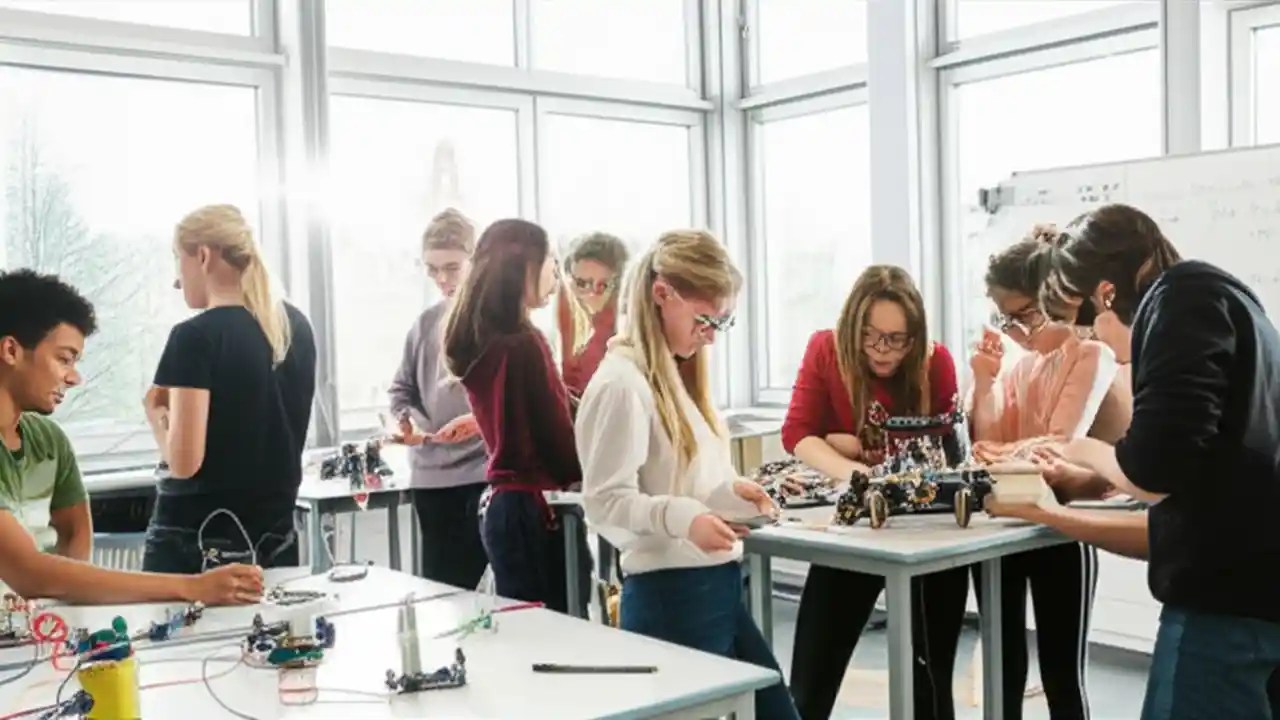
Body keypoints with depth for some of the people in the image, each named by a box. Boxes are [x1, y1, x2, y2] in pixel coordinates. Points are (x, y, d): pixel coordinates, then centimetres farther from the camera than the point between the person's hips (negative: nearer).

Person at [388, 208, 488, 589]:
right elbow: (402, 388, 18)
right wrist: (405, 419, -2)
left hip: (488, 474, -5)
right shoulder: (426, 323, 12)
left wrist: (483, 420, -25)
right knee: (440, 588, 13)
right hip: (432, 477, 6)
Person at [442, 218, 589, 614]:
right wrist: (582, 478, 4)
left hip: (500, 504, 9)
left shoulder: (478, 343, 8)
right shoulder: (525, 344, -18)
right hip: (537, 509, -9)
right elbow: (558, 437, -14)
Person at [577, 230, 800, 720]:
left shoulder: (678, 372, 14)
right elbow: (604, 501, -19)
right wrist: (683, 519, -33)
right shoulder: (622, 382, -16)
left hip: (720, 586, 10)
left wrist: (730, 490, 4)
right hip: (671, 594, -9)